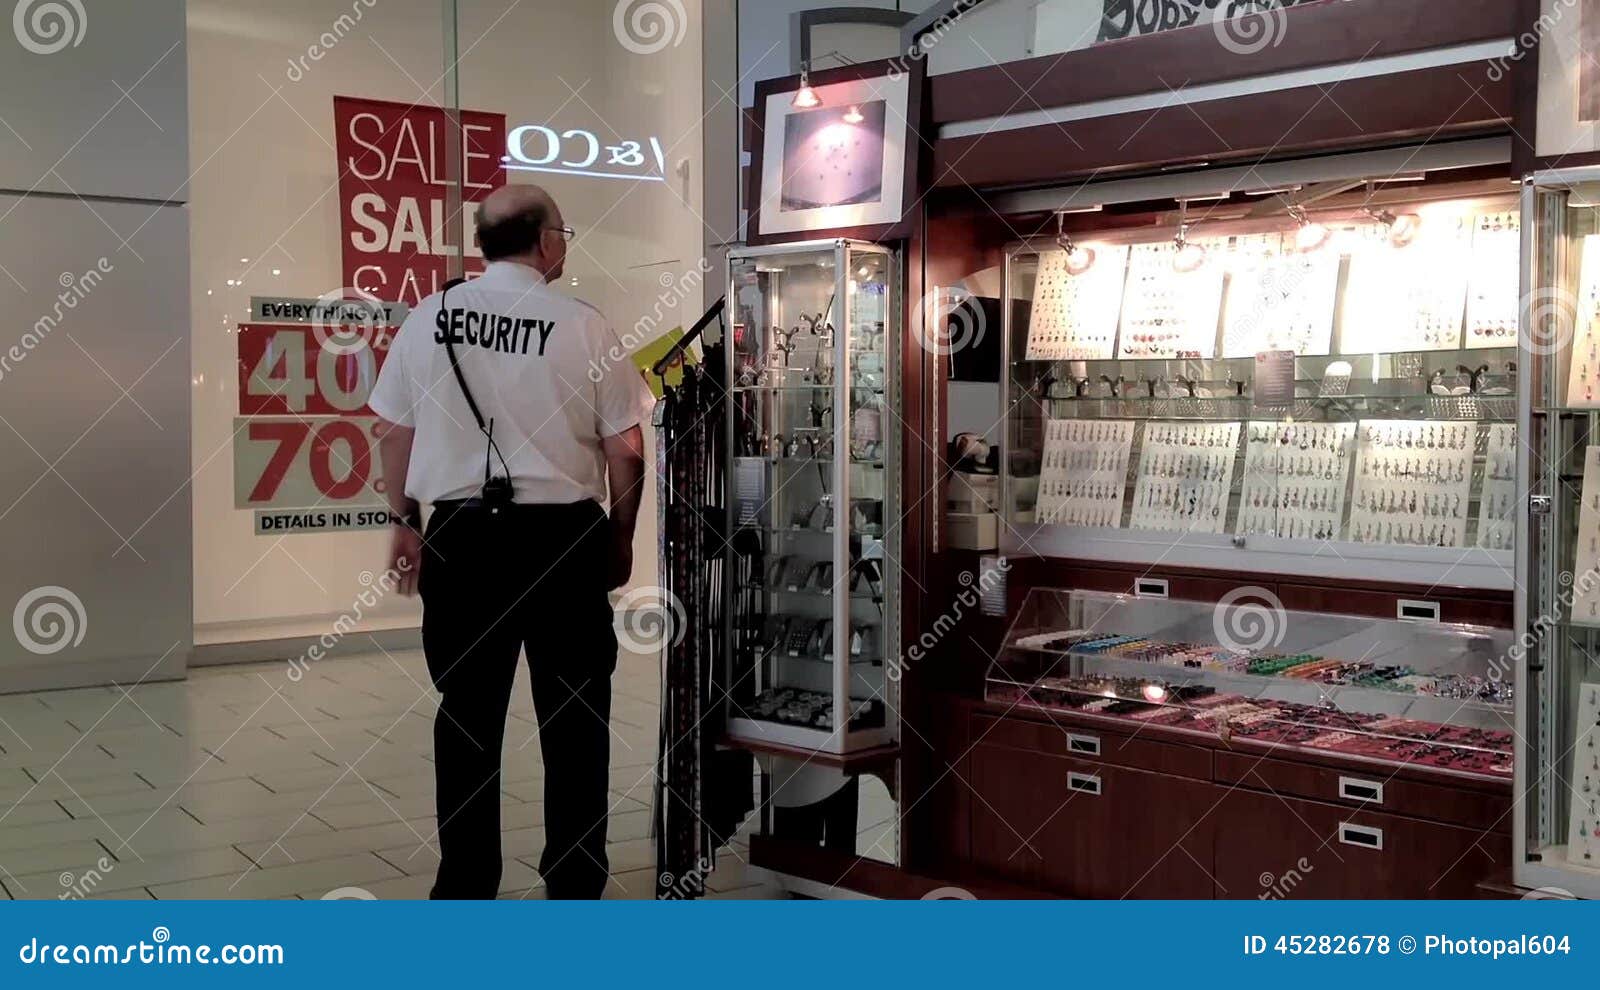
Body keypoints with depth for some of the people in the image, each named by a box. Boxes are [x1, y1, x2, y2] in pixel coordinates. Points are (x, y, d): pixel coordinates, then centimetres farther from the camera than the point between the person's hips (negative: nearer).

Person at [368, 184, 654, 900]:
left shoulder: (428, 318, 3)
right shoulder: (581, 326, -6)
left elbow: (392, 433, 9)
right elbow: (626, 450, -3)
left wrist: (406, 524, 20)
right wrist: (621, 539, 10)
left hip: (461, 535, 3)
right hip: (561, 533, -2)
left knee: (467, 711, 11)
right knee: (573, 717, 8)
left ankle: (464, 884, 17)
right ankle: (573, 885, 14)